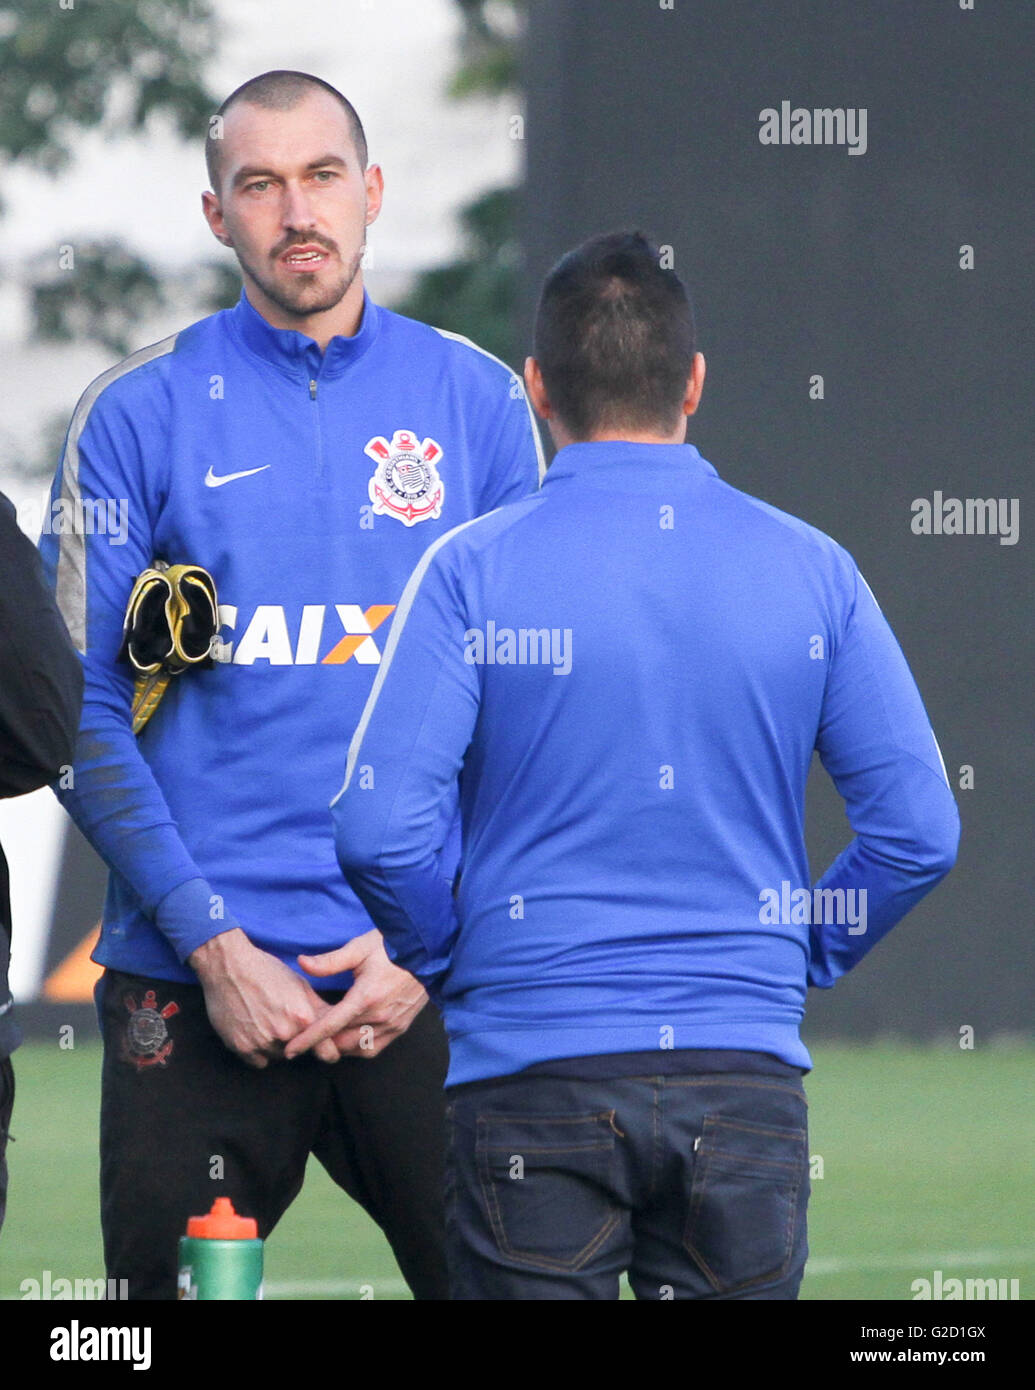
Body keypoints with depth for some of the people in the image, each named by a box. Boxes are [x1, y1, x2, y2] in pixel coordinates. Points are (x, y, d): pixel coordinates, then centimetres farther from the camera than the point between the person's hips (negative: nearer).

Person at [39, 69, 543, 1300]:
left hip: (426, 983, 1)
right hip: (192, 978, -1)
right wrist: (210, 941, -10)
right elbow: (85, 713, 0)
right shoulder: (138, 415, 3)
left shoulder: (477, 404, 7)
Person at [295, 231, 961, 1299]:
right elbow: (917, 830, 1)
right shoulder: (810, 571, 3)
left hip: (533, 1068, -2)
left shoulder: (474, 570, -5)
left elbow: (379, 830, -12)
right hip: (745, 1070, 2)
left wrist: (441, 958, 6)